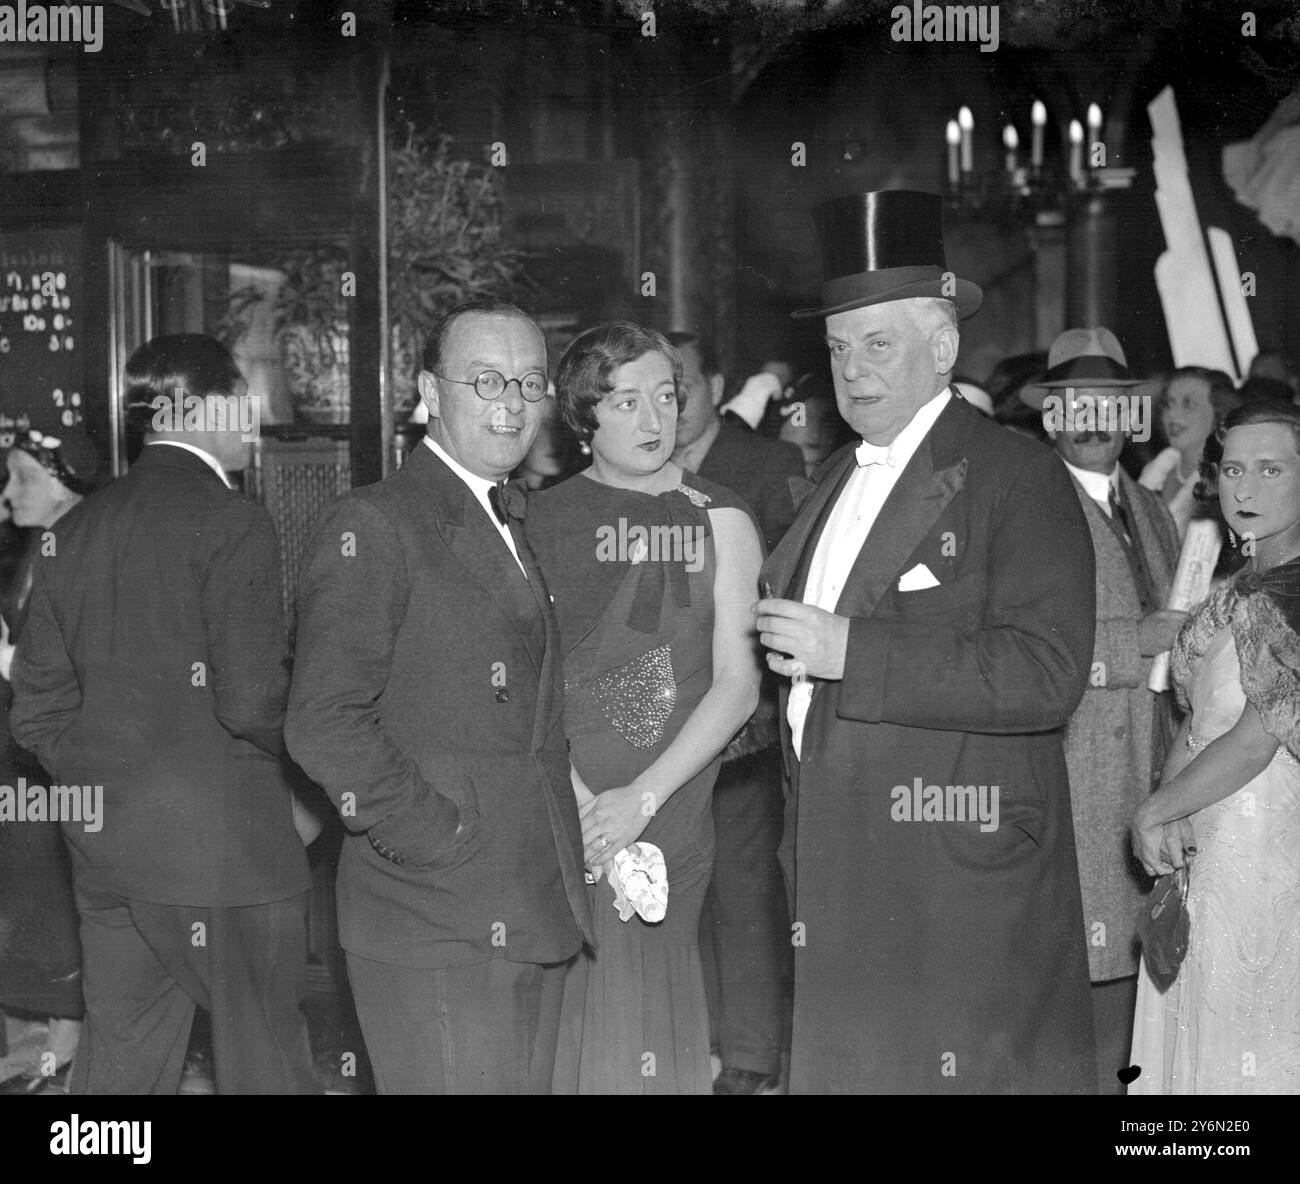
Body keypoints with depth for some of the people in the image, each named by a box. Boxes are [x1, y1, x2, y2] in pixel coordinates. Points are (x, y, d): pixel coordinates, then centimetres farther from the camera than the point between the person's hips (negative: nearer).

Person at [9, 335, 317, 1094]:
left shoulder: (77, 528, 8)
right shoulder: (232, 523, -12)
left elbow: (38, 708, 10)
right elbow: (251, 701, -18)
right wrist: (302, 772, 0)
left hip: (104, 850, 7)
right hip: (222, 847, -7)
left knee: (121, 1058, 14)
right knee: (266, 1062, 5)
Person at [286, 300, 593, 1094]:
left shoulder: (513, 534, 18)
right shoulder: (375, 526, -9)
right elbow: (324, 724, -18)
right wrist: (445, 843, -17)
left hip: (534, 922, 8)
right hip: (437, 931, -8)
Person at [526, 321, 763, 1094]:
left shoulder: (719, 522, 5)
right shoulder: (540, 521, 6)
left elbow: (737, 685, -1)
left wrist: (641, 798, -11)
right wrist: (574, 799, -12)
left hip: (668, 821, 0)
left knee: (651, 1042, 5)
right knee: (554, 1038, 2)